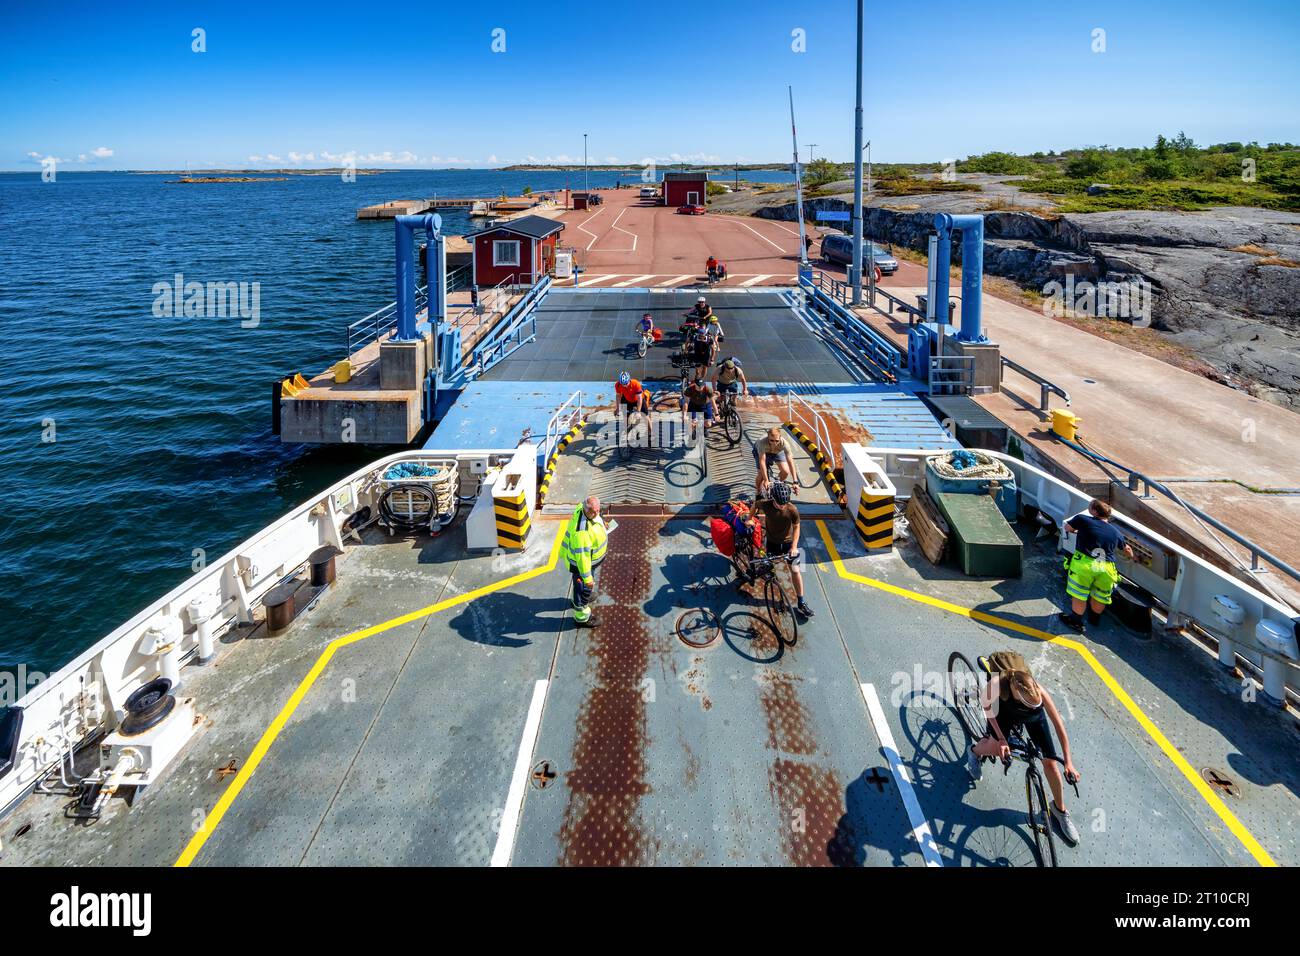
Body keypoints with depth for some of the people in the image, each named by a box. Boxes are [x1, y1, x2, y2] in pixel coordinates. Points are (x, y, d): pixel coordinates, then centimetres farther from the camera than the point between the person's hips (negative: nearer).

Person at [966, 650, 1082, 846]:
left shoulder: (1039, 692, -41)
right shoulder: (996, 684, -43)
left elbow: (1060, 727, -30)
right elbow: (987, 706, -20)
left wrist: (1068, 762, -25)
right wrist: (1001, 739, -25)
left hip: (1034, 717, 0)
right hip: (1006, 711, 0)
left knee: (1050, 762, -4)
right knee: (996, 748, -17)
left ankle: (1059, 809, 20)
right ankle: (974, 753, 22)